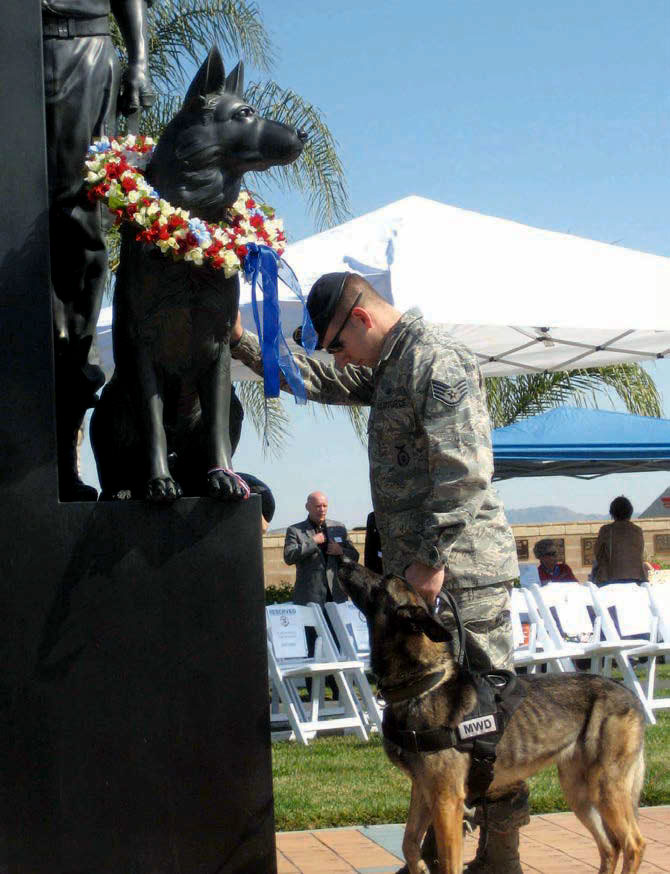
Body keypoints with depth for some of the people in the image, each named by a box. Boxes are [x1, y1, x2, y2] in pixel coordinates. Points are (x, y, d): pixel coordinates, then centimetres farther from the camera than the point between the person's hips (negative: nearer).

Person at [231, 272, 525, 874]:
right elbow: (317, 381, 30)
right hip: (417, 572, 10)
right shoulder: (388, 367, 18)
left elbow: (466, 470, -21)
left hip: (462, 570, -10)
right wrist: (243, 343, 21)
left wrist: (433, 559, -20)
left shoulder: (437, 358, -13)